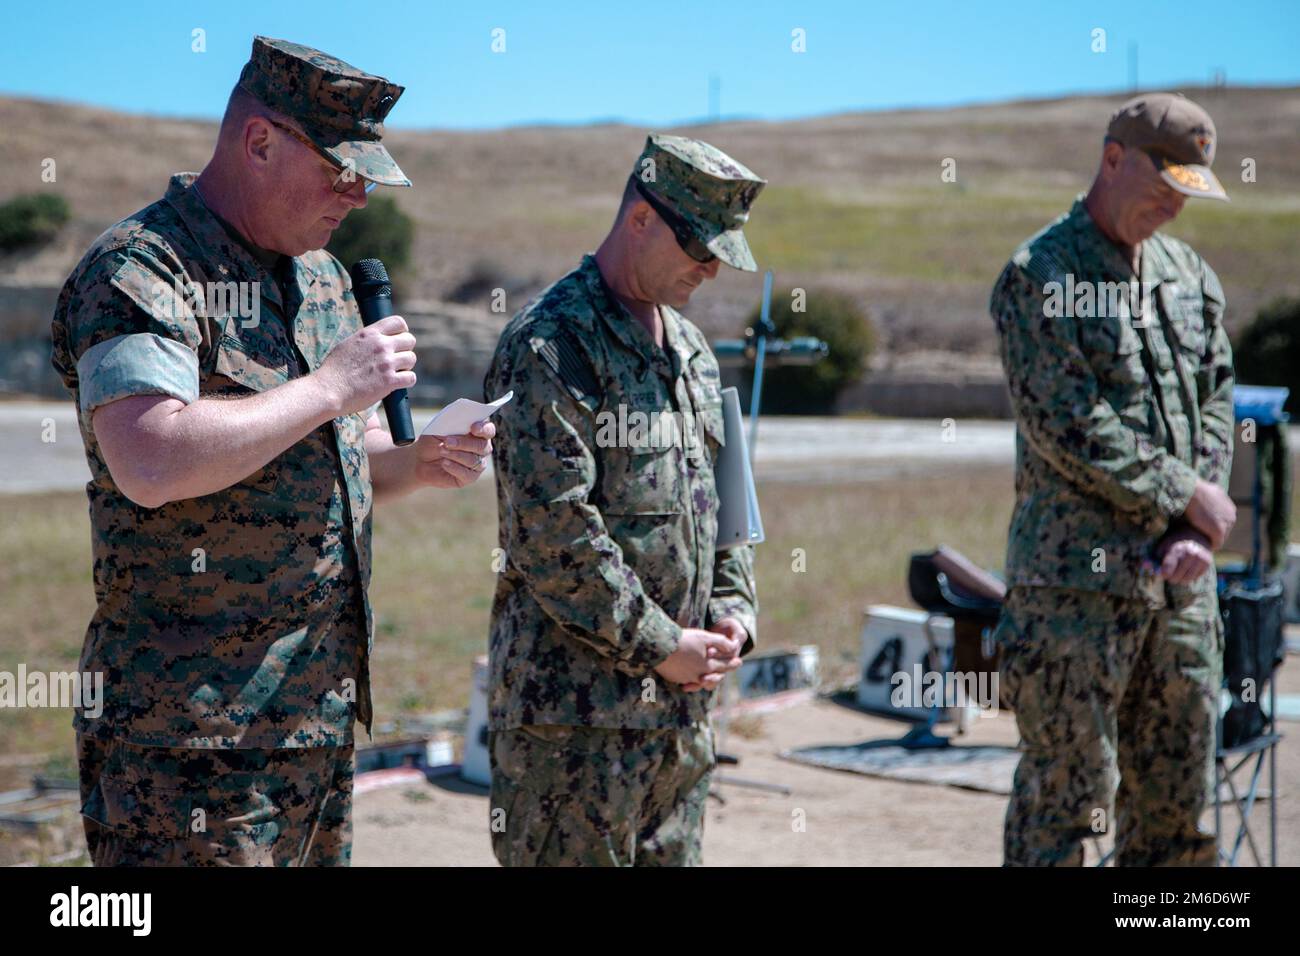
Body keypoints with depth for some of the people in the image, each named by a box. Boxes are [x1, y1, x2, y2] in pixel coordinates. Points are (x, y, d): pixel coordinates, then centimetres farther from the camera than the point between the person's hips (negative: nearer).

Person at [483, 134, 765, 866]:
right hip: (576, 710, -8)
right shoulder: (551, 345, -12)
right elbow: (552, 533, -19)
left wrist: (734, 610, 5)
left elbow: (723, 497, 22)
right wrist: (660, 646, -15)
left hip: (683, 705, 8)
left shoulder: (691, 350, 15)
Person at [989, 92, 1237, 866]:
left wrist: (1198, 532, -2)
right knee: (1066, 798, -3)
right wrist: (1190, 496, -9)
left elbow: (1217, 404, 12)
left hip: (1179, 577, 7)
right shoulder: (1039, 276, -6)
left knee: (1179, 800, 11)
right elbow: (1067, 426, -14)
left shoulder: (1191, 275, 14)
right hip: (1076, 575, -6)